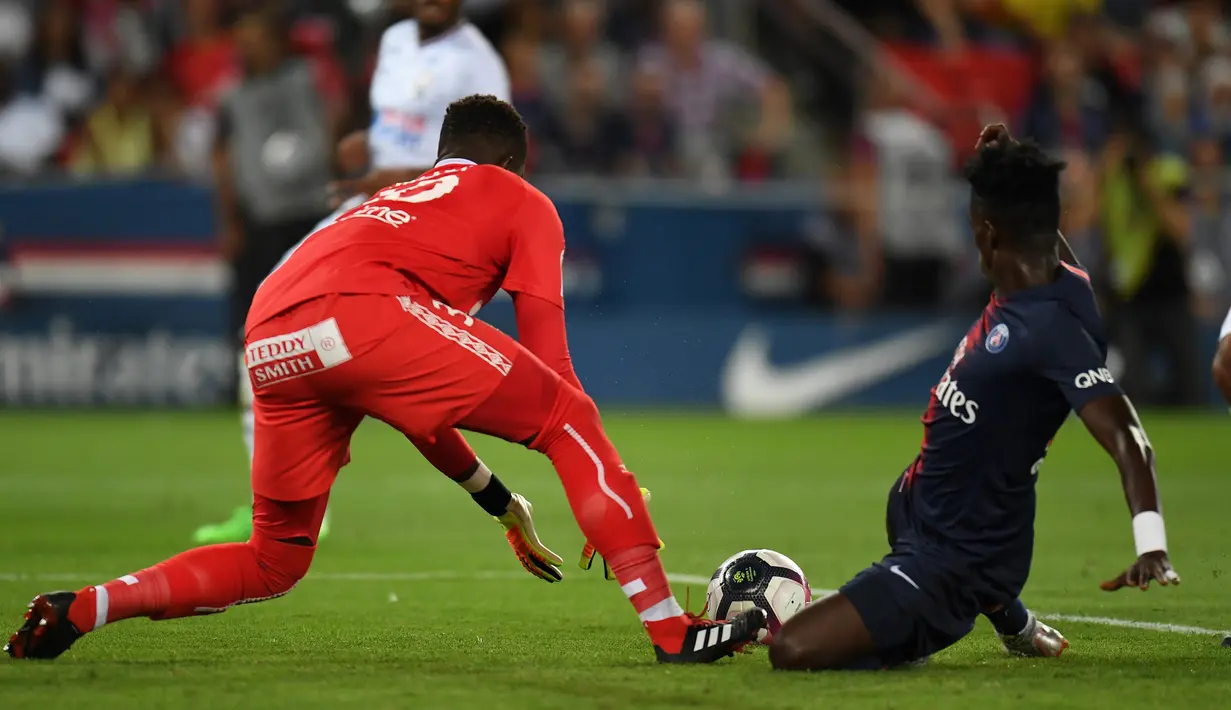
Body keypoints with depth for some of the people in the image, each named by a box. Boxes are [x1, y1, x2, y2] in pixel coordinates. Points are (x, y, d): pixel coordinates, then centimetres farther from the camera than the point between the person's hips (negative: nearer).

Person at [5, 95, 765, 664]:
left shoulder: (393, 204, 42)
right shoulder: (525, 204, 24)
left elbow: (418, 396, 44)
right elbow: (545, 355, 14)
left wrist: (499, 501, 46)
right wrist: (607, 499, 18)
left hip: (269, 348, 7)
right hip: (360, 313, -7)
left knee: (275, 562, 22)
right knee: (570, 418, 3)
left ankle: (83, 608, 9)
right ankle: (672, 629, -6)